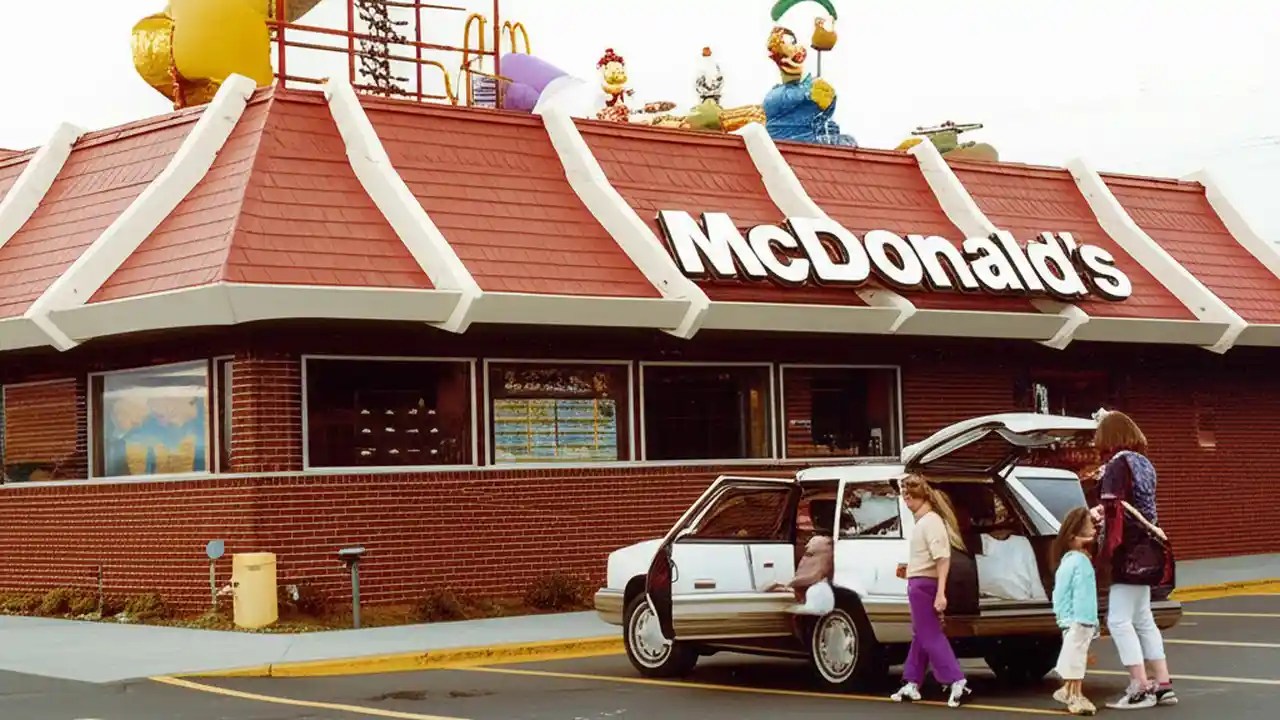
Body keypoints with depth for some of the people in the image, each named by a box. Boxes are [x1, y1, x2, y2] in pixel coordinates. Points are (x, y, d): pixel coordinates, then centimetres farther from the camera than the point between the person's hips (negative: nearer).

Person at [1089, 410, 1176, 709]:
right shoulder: (1143, 463, 13)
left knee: (1119, 620, -8)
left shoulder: (1118, 464, -13)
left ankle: (1140, 688, -9)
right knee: (1142, 620, 16)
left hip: (1128, 551, -10)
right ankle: (1163, 685, 18)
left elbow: (1114, 509, -20)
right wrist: (1102, 510, 21)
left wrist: (1106, 550, -21)